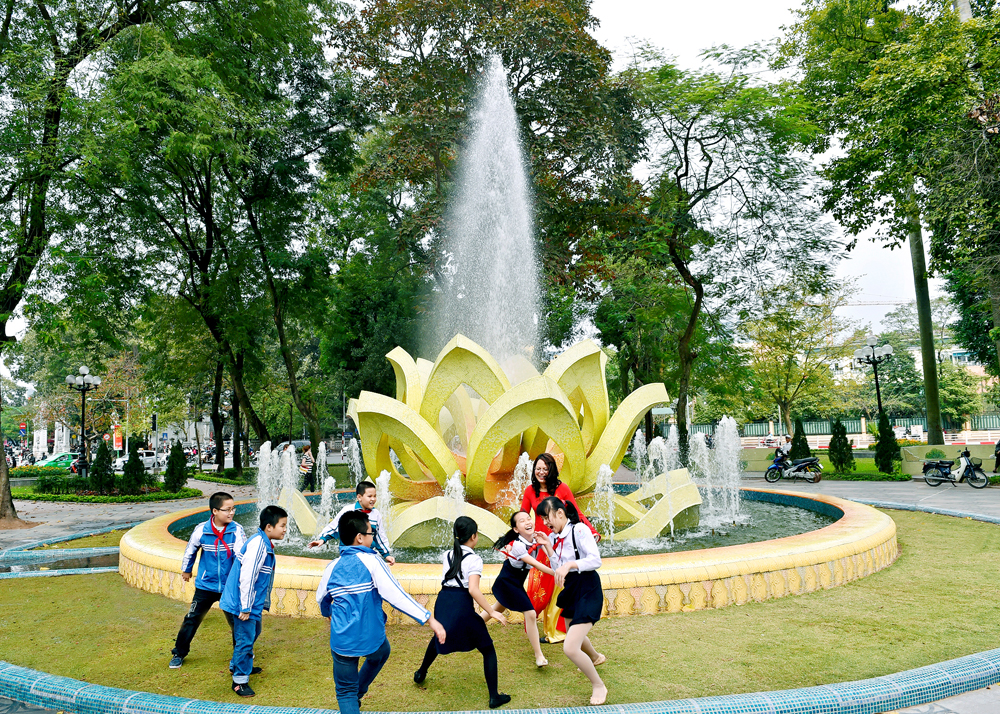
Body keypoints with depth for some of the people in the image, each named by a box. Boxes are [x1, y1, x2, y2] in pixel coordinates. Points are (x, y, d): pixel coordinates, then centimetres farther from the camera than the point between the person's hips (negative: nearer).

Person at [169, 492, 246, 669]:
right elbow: (190, 550, 6)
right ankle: (179, 653, 30)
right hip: (205, 586, 0)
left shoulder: (237, 530, -13)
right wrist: (186, 570, 20)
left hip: (229, 586, 0)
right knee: (191, 620, 8)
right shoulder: (201, 530, -12)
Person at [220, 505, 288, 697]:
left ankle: (238, 665, 44)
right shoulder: (258, 544, -24)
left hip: (253, 603, 11)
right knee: (245, 640, -1)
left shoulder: (265, 543, 7)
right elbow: (247, 577, -27)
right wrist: (245, 607, -22)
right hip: (243, 602, -10)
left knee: (253, 632, 26)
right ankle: (240, 680, 13)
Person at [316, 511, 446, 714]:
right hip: (371, 638, -1)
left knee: (345, 691, 15)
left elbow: (321, 598, 16)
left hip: (342, 642, 2)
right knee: (380, 653, 33)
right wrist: (429, 619, -25)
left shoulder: (333, 567, -2)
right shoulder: (371, 561, -14)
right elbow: (396, 595, -24)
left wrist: (327, 613, 40)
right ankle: (357, 694, 40)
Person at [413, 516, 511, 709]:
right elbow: (473, 590, -18)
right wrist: (492, 612, -15)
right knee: (488, 649, 7)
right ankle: (494, 696, 4)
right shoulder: (474, 559, -7)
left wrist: (461, 538, 42)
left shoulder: (447, 555, 12)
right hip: (462, 606, -6)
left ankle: (421, 673, 53)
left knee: (439, 637, 38)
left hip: (442, 602, 6)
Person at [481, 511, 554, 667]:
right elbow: (535, 564, -34)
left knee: (499, 607, 29)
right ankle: (539, 656, -4)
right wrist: (557, 574, -38)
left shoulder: (536, 538, -10)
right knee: (530, 613, -15)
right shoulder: (518, 545, -30)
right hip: (508, 582, -9)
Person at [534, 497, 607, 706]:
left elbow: (596, 560, -22)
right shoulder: (554, 537, 5)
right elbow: (558, 569, 1)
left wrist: (569, 565, -31)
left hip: (587, 589, -9)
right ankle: (596, 657, 64)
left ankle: (598, 686, 8)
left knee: (570, 648, -16)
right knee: (574, 635, 31)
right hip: (570, 589, 9)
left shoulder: (579, 530, -16)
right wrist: (547, 547, -9)